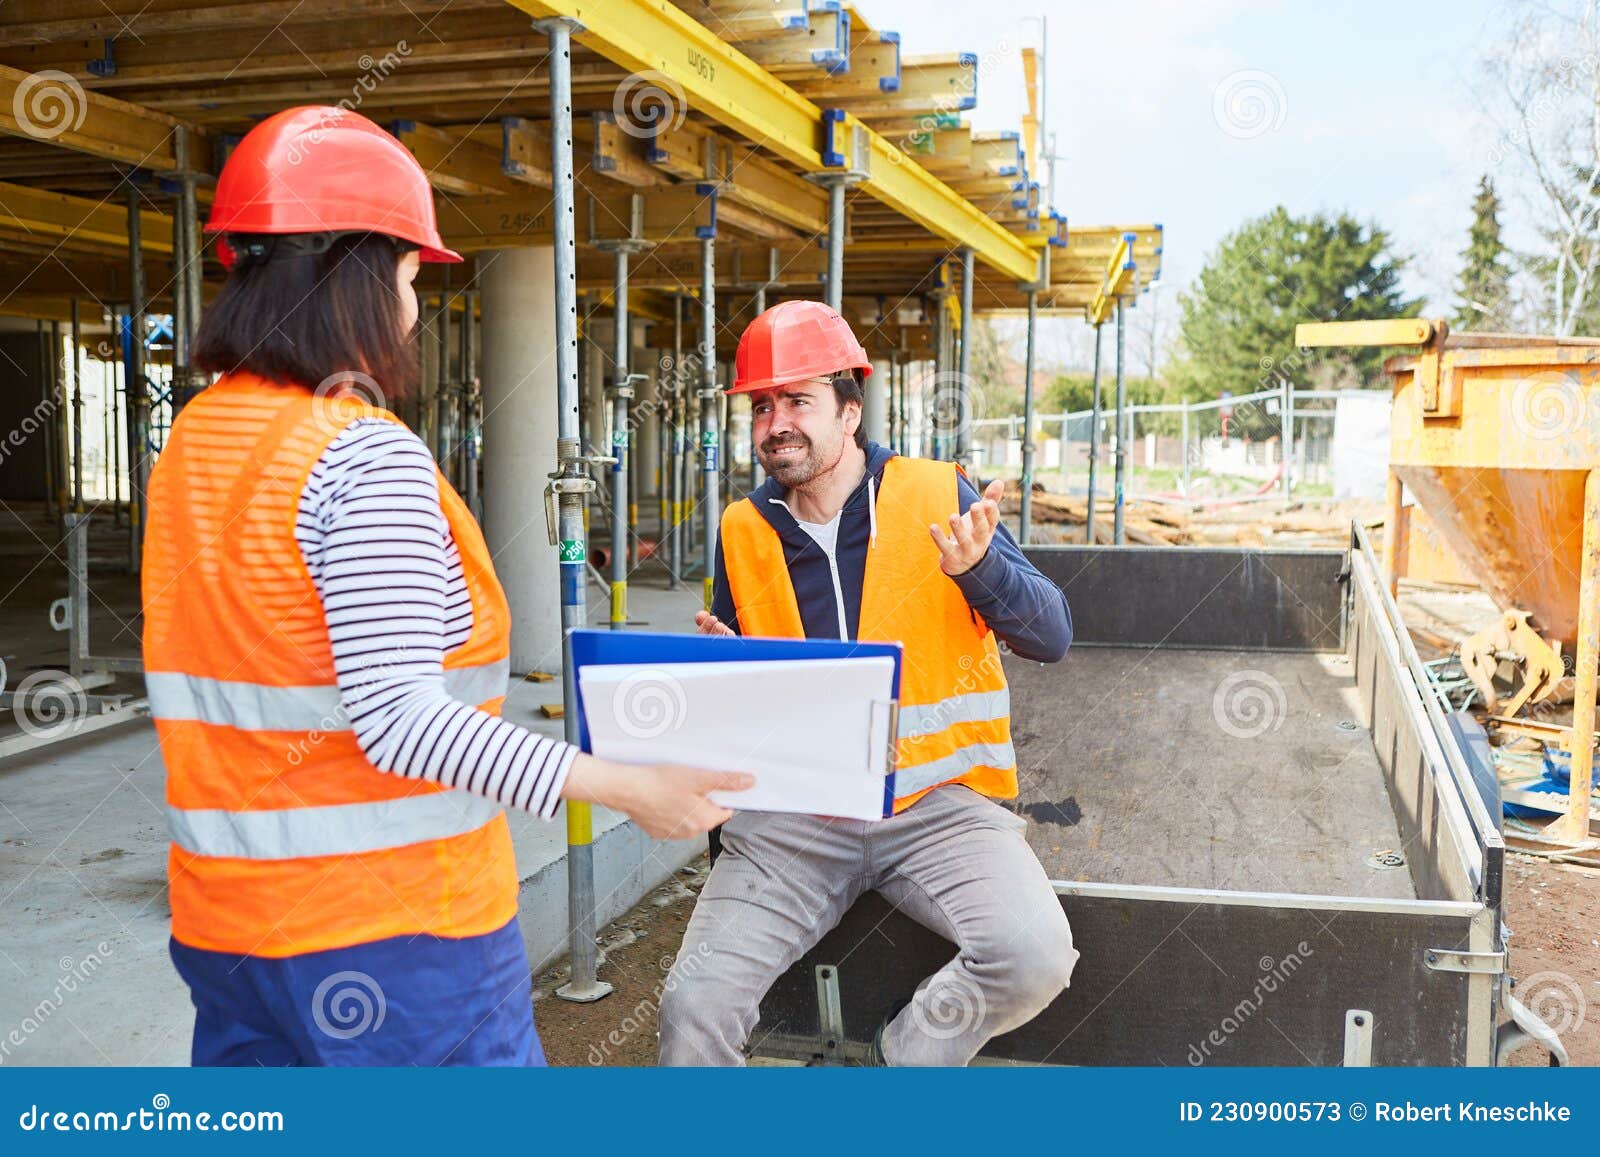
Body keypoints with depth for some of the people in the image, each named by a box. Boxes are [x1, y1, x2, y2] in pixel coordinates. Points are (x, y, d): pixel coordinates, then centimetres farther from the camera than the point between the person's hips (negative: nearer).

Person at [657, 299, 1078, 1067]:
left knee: (1036, 957, -25)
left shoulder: (941, 498, 0)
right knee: (694, 1005, -14)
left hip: (937, 801, -1)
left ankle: (905, 1057, 3)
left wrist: (979, 567, -25)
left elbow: (1051, 637, -6)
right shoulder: (743, 533, 7)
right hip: (794, 814, 2)